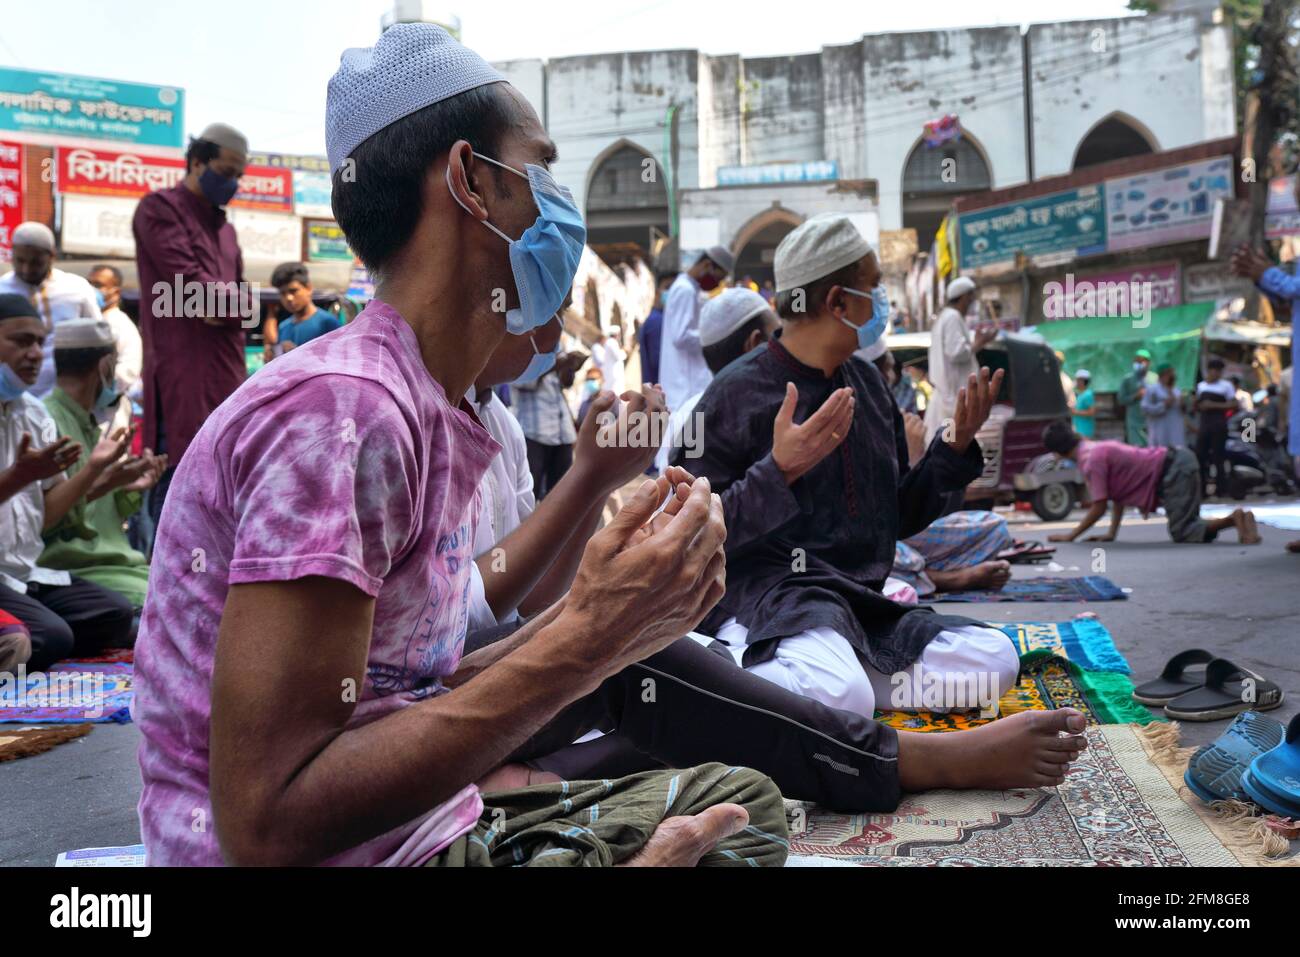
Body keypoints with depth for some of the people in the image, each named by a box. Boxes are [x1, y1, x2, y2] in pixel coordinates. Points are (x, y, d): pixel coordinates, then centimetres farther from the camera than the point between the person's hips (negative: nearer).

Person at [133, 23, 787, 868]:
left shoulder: (434, 416, 7)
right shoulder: (340, 406, -21)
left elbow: (420, 702, 7)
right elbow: (265, 824, -25)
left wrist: (605, 616, -4)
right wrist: (584, 641, -25)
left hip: (434, 821, 8)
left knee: (740, 803, 10)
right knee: (744, 813, -16)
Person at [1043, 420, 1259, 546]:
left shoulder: (1091, 461, -14)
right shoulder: (1098, 449, 16)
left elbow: (1099, 508, -14)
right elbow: (1118, 496, 19)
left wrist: (1071, 535, -5)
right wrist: (1111, 533, 15)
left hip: (1175, 472, -10)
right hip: (1178, 460, 10)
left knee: (1182, 533, -8)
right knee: (1185, 528, 18)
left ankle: (1234, 518, -14)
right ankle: (1238, 518, 10)